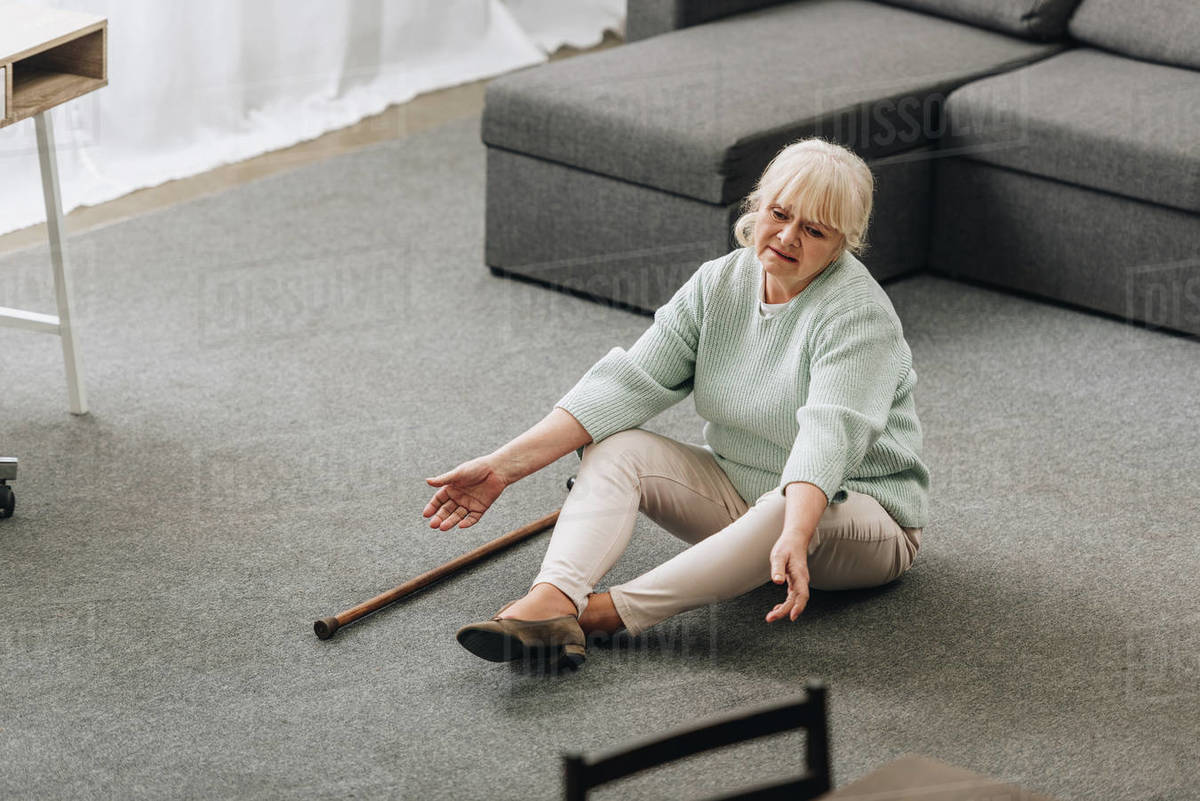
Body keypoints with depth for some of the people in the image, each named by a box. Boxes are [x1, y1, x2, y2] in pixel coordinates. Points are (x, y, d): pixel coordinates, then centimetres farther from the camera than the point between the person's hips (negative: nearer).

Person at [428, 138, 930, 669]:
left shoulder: (860, 315, -21)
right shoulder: (717, 285, -3)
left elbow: (830, 433, -37)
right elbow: (629, 384, -11)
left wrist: (795, 537, -55)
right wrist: (505, 466, -21)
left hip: (856, 511, -6)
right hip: (738, 491, 6)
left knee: (788, 513, -39)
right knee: (613, 445, -15)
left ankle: (611, 612, -38)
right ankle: (550, 605, -40)